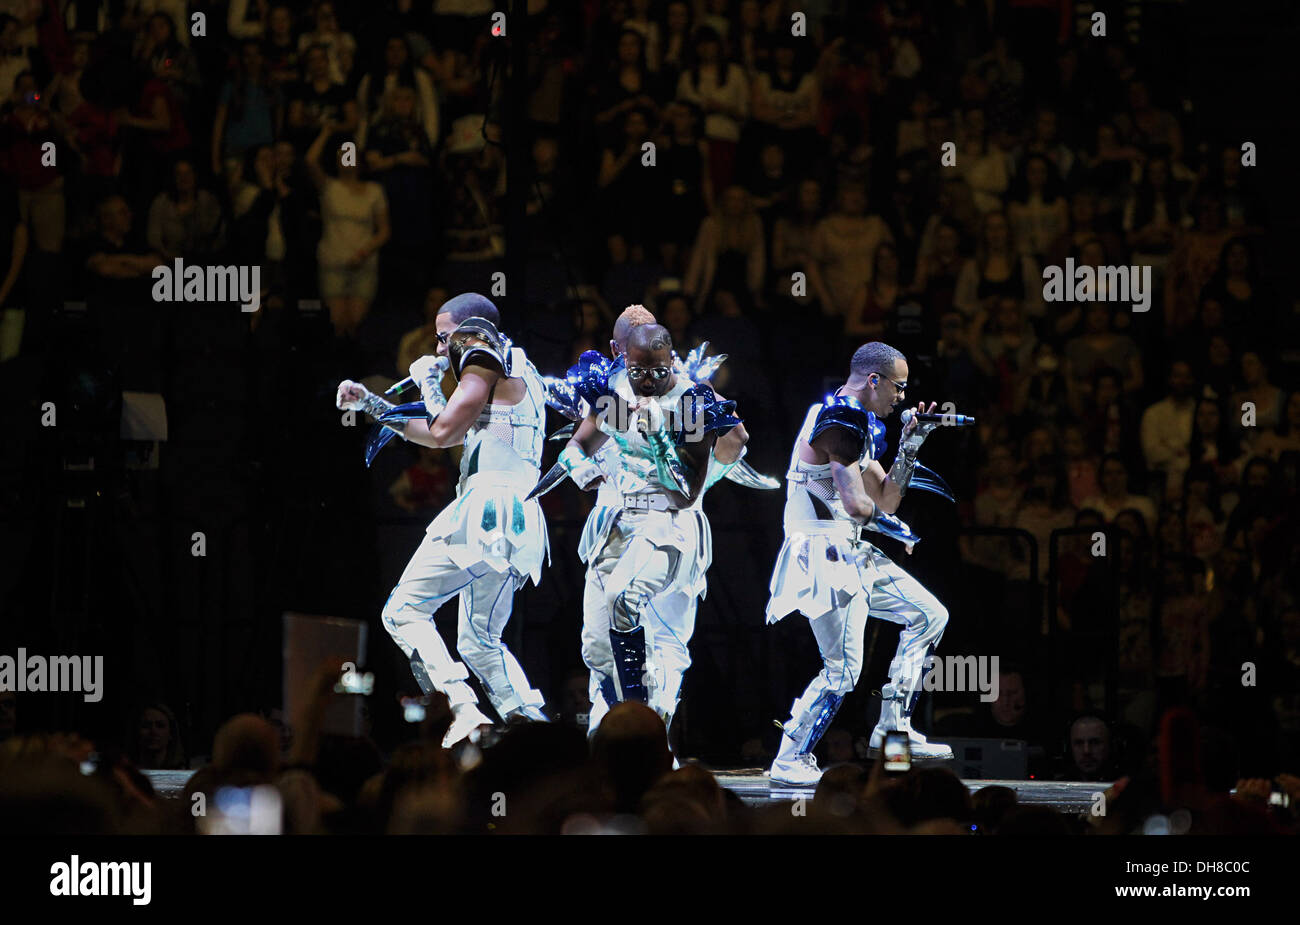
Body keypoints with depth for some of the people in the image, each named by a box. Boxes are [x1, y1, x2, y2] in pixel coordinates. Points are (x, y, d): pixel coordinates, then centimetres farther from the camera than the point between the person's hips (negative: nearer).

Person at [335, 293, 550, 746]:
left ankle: (463, 714, -24)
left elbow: (442, 432, -7)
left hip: (486, 508, -10)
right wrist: (370, 403, 31)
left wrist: (428, 382, 11)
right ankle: (535, 729, 1)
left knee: (405, 610, -8)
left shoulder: (487, 362, 0)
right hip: (521, 525, 10)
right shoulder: (514, 373, 29)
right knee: (480, 641, 19)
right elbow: (438, 437, 33)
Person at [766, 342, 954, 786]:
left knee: (929, 616, 13)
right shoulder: (841, 420, -16)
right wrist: (881, 517, -3)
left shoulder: (859, 424, 18)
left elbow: (885, 498, 20)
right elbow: (856, 503, -25)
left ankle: (892, 729, 12)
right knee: (843, 669, -12)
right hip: (822, 551, -11)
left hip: (849, 553, 11)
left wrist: (909, 448, 10)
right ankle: (789, 761, -5)